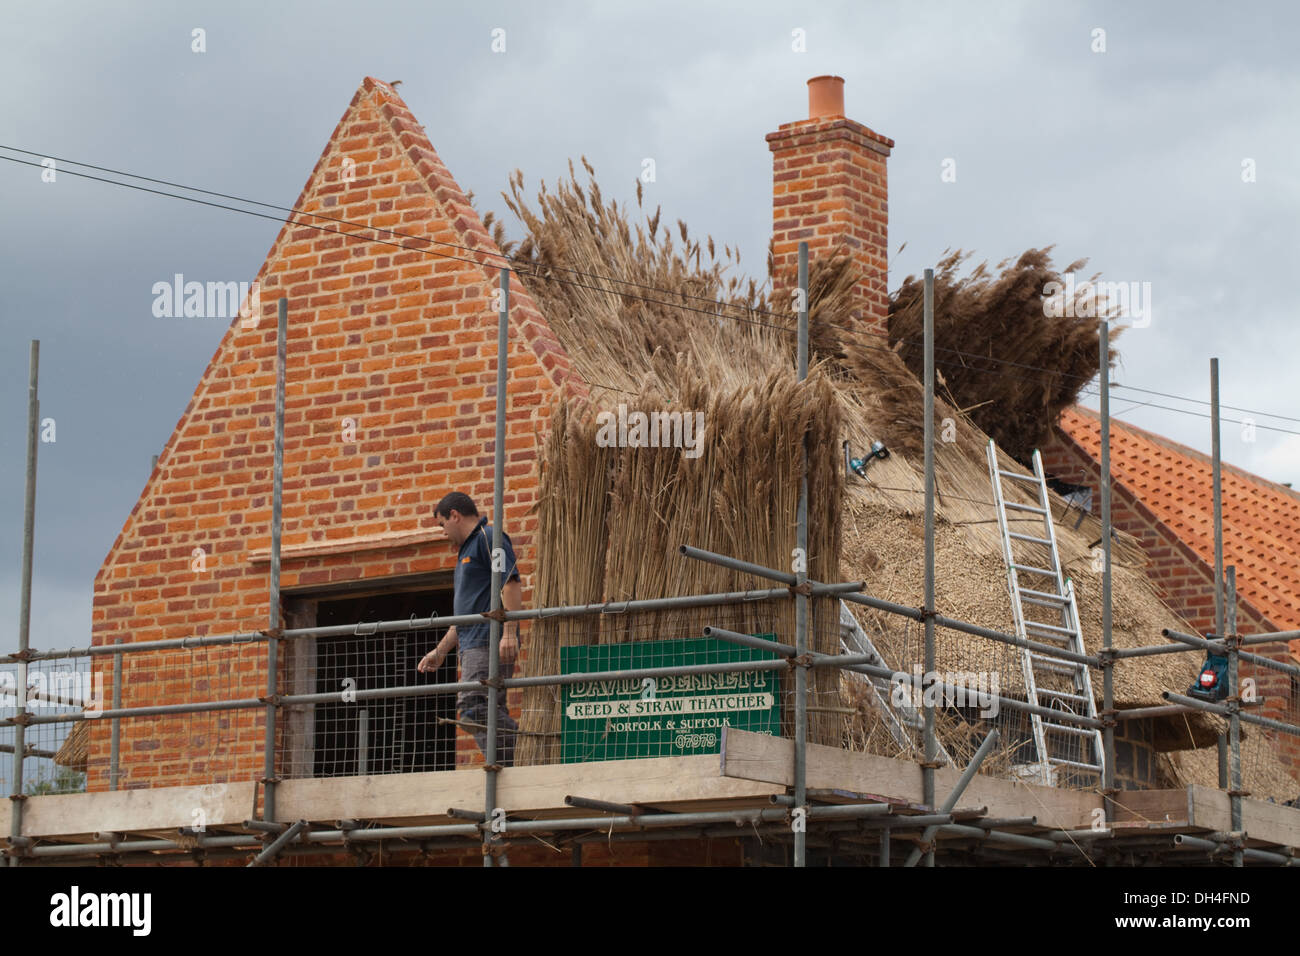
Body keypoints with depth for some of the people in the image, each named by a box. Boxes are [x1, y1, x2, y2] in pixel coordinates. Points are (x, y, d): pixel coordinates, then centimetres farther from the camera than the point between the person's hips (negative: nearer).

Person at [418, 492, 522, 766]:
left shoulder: (489, 538, -3)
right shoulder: (466, 550, 27)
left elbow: (510, 583, -16)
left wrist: (509, 632, -26)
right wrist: (440, 651, 32)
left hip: (489, 642, -10)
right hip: (472, 646, 10)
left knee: (474, 707, -19)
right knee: (490, 713, 4)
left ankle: (505, 764, -24)